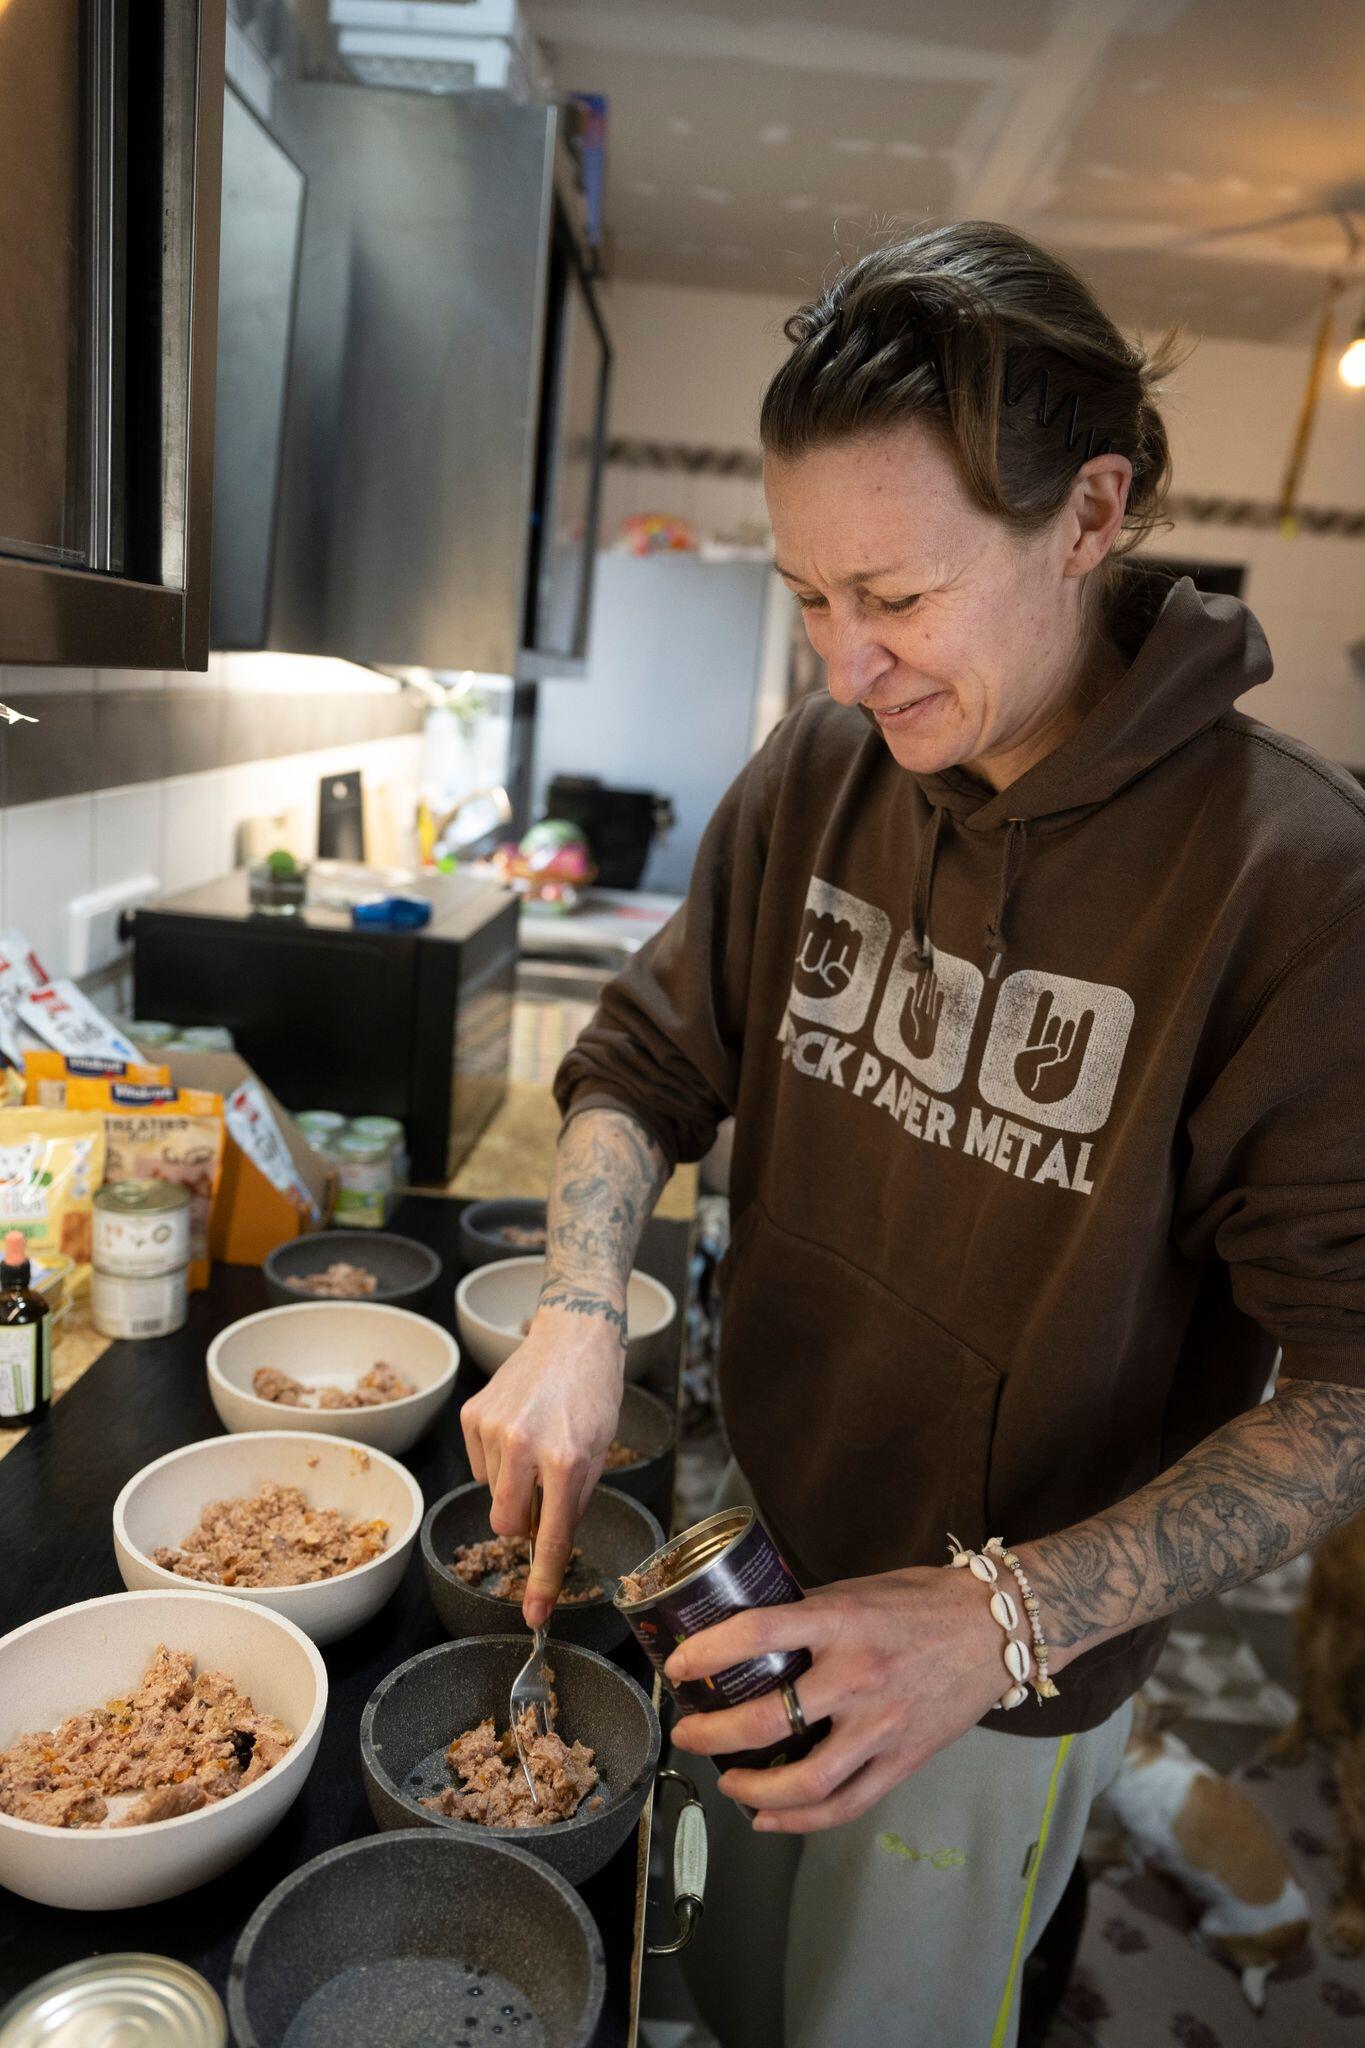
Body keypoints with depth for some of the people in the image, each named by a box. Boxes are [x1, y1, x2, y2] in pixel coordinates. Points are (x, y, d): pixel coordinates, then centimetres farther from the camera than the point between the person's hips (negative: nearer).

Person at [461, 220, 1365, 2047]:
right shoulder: (817, 775, -9)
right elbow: (646, 1065, -2)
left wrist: (1006, 1618, -31)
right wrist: (580, 1317, -19)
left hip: (1012, 1672, -4)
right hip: (766, 1556, 5)